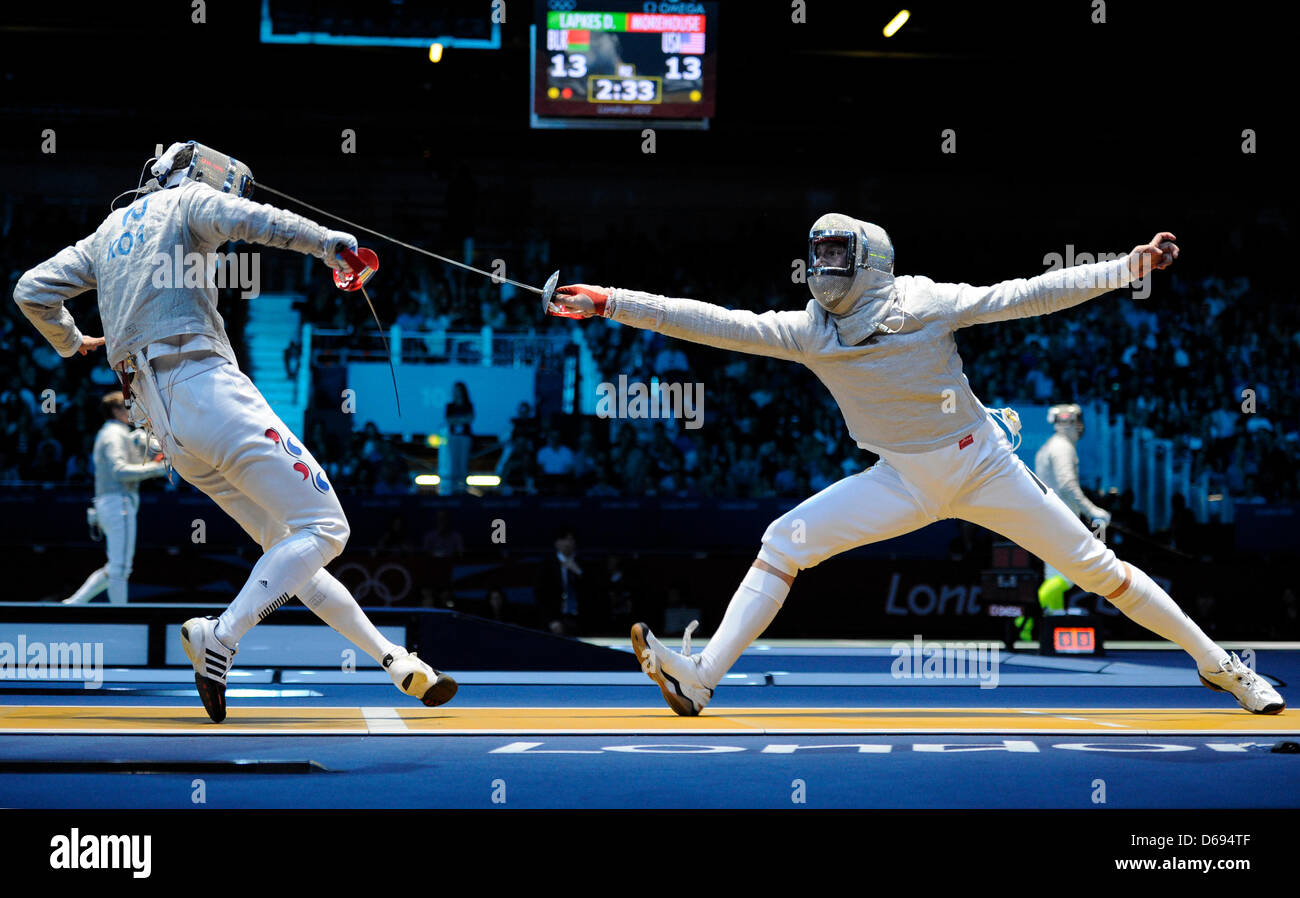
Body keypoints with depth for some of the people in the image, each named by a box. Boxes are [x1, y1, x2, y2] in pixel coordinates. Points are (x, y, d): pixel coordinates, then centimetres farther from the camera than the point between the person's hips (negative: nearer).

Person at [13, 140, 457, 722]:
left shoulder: (108, 232, 25)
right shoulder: (187, 200, 7)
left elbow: (32, 291, 20)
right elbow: (251, 220, -15)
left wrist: (69, 342, 37)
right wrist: (328, 242, -18)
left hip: (160, 417, 8)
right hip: (207, 388, -8)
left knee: (290, 548, 12)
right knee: (323, 529, -8)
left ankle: (393, 660, 12)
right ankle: (220, 640, -20)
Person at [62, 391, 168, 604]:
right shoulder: (114, 434, -7)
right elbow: (120, 471, -20)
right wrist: (156, 468, -22)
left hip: (106, 504, 10)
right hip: (118, 502, -10)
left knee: (115, 568, 14)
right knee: (120, 567, -8)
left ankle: (75, 602, 11)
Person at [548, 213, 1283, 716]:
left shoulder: (926, 305, -18)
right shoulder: (809, 332, -11)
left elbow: (1030, 296, -16)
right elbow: (716, 324, -18)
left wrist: (1132, 266, -22)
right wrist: (610, 304, -25)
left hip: (985, 467, -2)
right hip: (904, 481, 2)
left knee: (1094, 567, 1)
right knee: (786, 543, -15)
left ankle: (1218, 664, 18)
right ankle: (699, 679, -19)